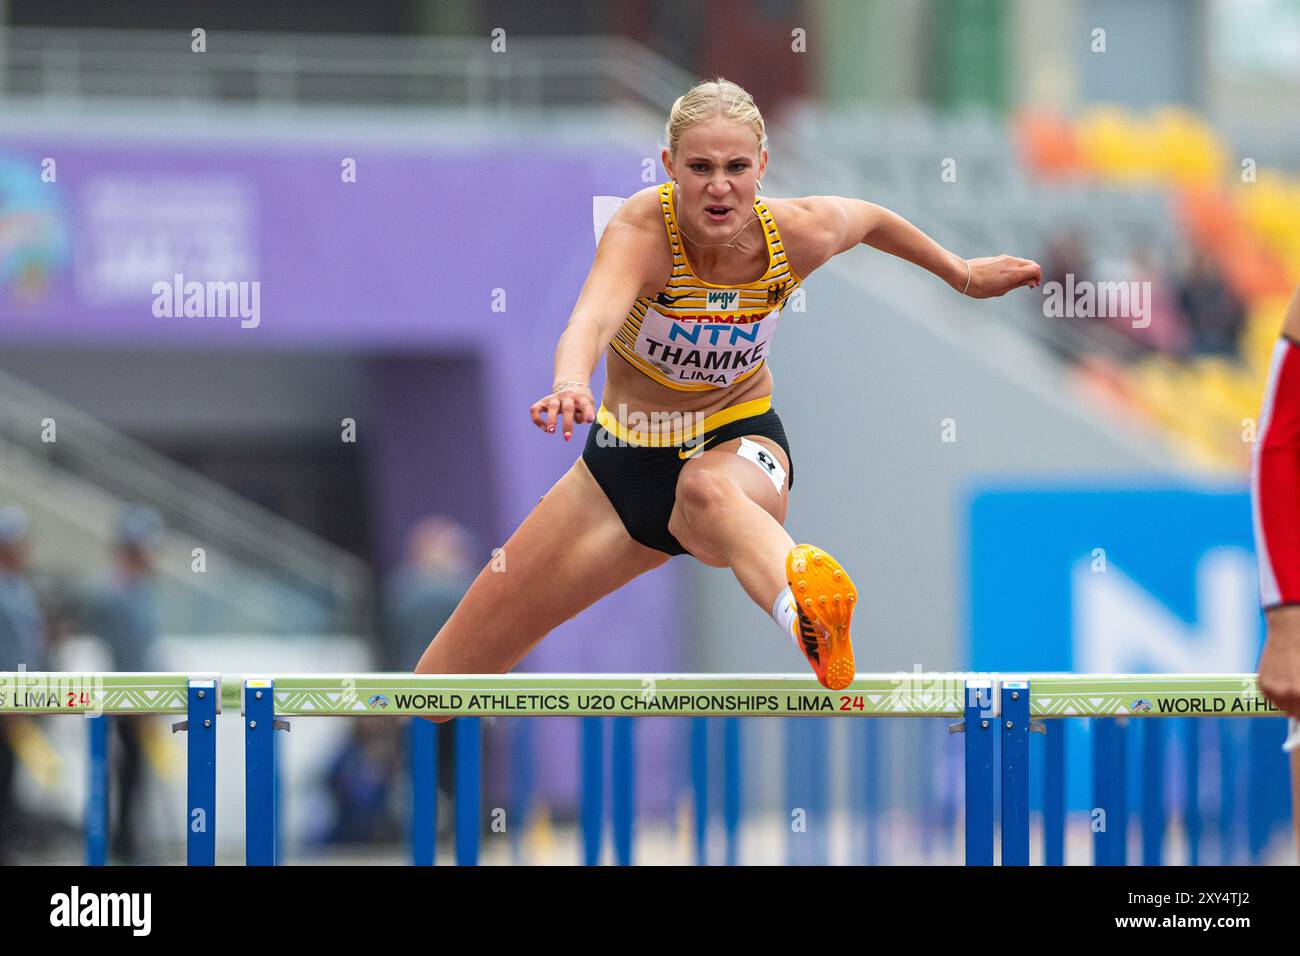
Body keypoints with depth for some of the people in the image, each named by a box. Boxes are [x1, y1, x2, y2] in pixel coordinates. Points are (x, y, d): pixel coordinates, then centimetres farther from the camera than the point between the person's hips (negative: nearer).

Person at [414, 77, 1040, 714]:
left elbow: (872, 220, 10)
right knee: (450, 669, 3)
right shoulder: (642, 229, -25)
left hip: (736, 445, -1)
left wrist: (963, 275, 26)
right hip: (628, 456, 2)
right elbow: (593, 316, -47)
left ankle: (803, 596, -79)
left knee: (708, 492, -45)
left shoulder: (800, 233, -15)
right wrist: (570, 385, -69)